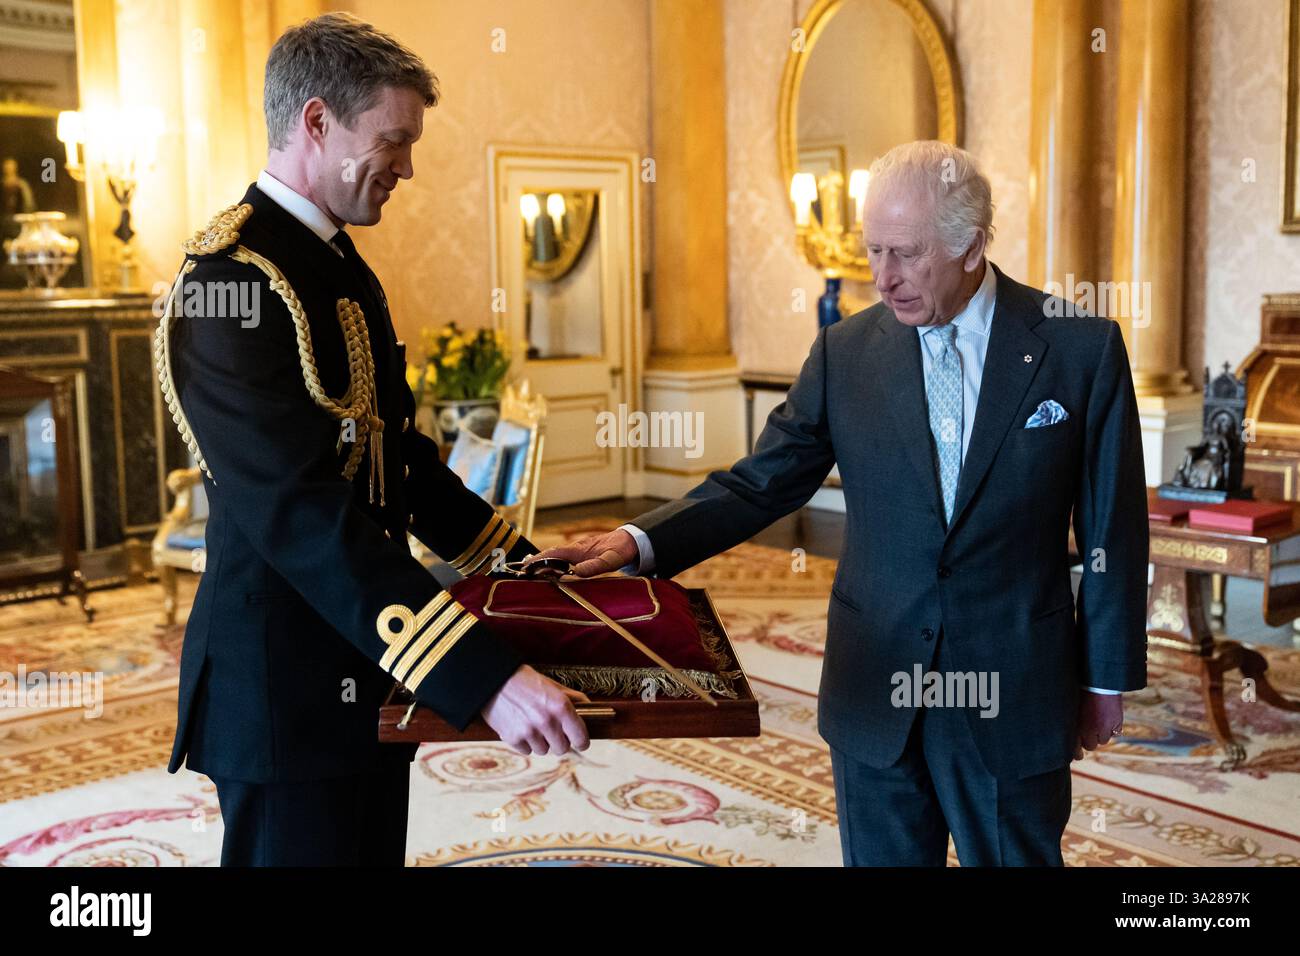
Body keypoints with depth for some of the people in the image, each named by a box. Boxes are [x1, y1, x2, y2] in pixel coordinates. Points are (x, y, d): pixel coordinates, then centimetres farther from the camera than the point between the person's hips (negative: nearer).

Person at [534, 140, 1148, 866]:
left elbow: (1111, 527, -2)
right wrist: (640, 542, -18)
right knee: (883, 857, 14)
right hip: (876, 692, 2)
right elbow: (760, 483, -2)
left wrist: (1106, 679, 3)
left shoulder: (1081, 347, -7)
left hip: (1015, 695, -1)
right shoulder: (846, 353, -2)